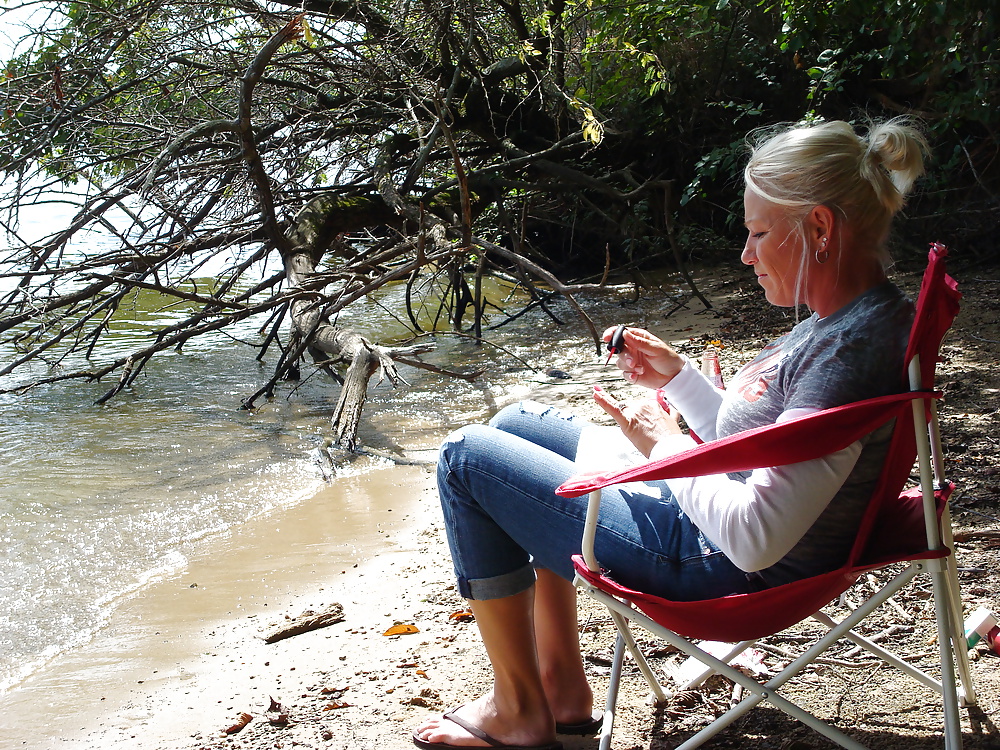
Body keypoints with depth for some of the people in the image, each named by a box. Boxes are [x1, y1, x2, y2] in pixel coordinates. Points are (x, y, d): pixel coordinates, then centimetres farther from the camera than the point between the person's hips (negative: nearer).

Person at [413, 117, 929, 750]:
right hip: (702, 518, 11)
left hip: (718, 573, -11)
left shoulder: (853, 349, -28)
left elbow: (755, 538, -30)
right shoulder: (850, 317, 3)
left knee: (467, 458, -3)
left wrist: (666, 446, -16)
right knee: (518, 423, 23)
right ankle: (563, 688, 22)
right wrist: (676, 375, 5)